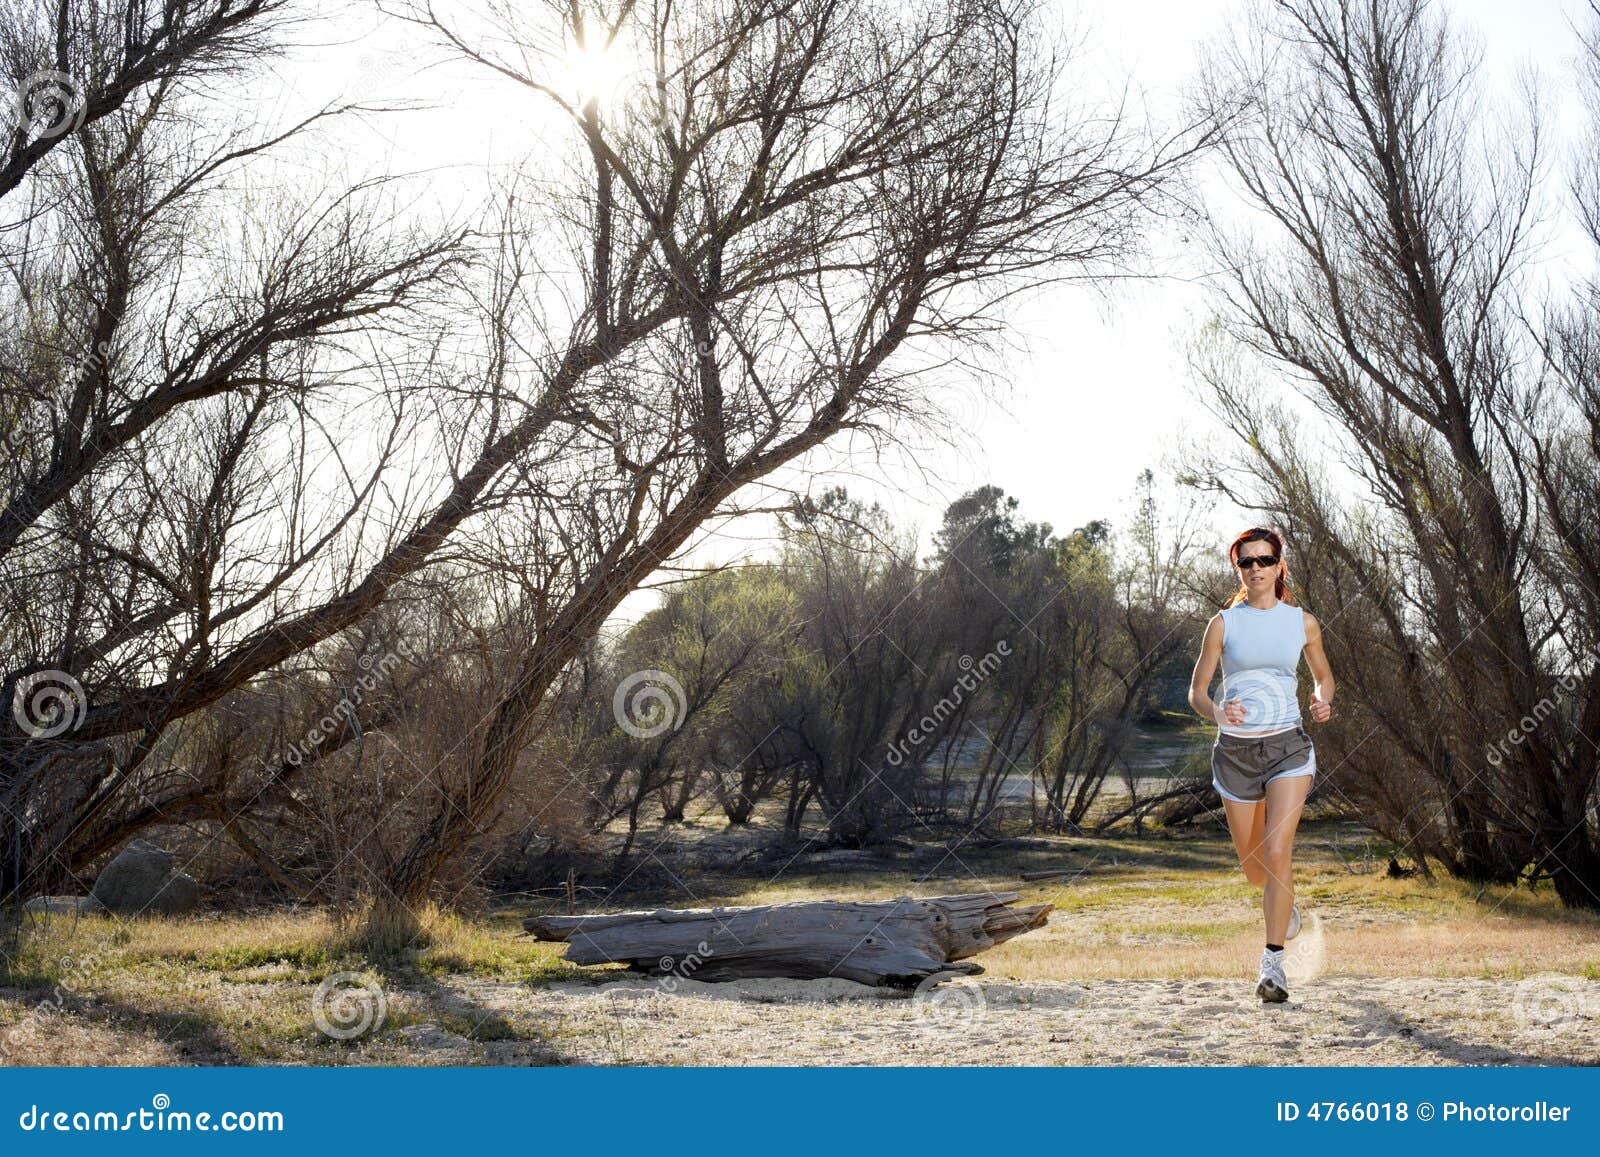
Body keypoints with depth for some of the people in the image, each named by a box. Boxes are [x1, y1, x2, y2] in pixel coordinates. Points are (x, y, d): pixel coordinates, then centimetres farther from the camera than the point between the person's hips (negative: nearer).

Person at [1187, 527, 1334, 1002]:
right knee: (1252, 865, 11)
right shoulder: (1223, 623, 0)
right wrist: (1217, 712, -21)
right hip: (1235, 749, 1)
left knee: (1276, 853, -18)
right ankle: (1284, 901, 47)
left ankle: (1273, 963, -10)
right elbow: (1196, 692, 1)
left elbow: (1323, 675, 19)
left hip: (1288, 747, -1)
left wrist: (1322, 703, -4)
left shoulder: (1302, 622, 3)